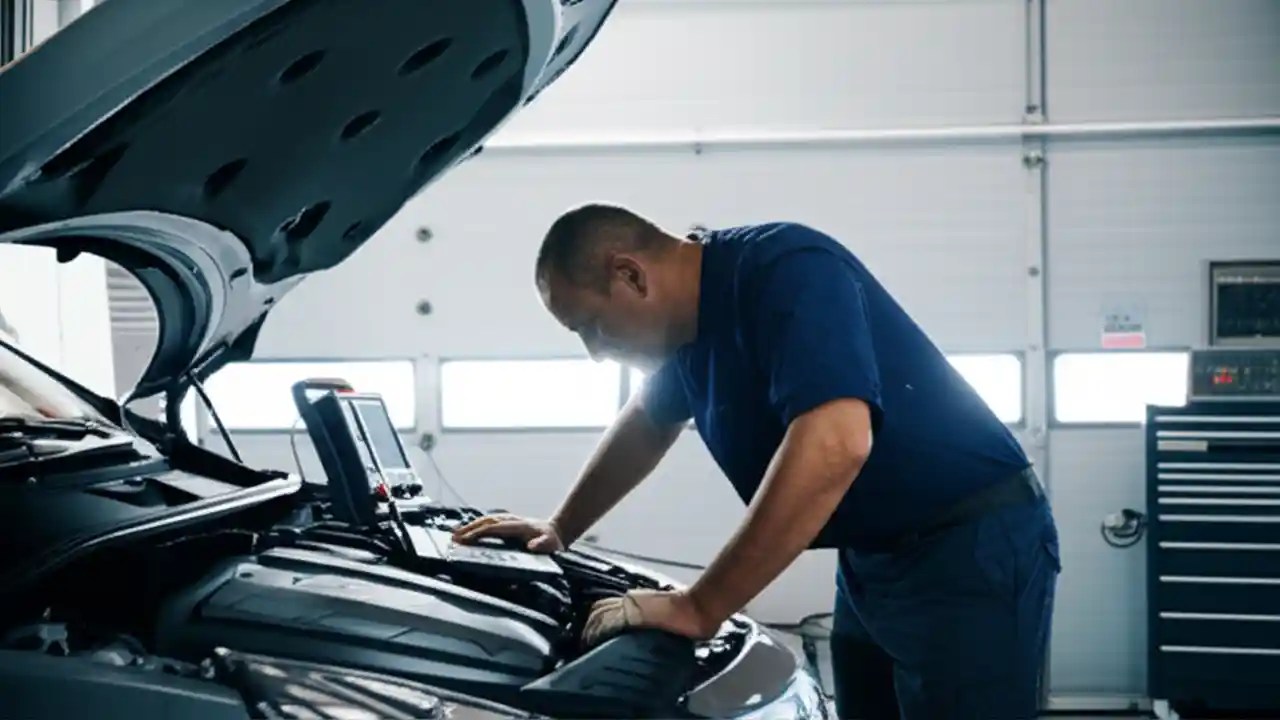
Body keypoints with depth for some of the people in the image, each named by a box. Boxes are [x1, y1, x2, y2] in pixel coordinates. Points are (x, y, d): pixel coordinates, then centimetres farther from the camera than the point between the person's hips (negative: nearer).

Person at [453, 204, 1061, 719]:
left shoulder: (786, 270, -23)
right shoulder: (690, 317, 6)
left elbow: (835, 446, -36)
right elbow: (647, 424, 26)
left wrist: (698, 608, -33)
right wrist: (560, 528, 26)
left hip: (972, 546, -9)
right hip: (873, 555, 9)